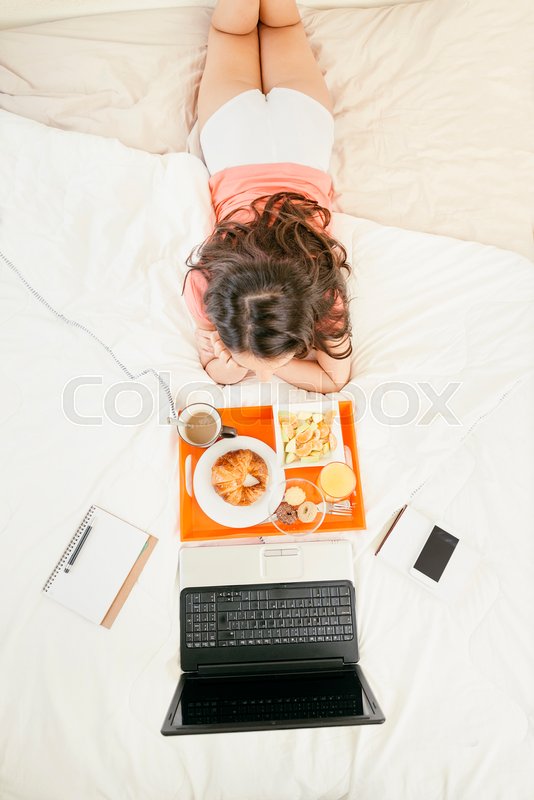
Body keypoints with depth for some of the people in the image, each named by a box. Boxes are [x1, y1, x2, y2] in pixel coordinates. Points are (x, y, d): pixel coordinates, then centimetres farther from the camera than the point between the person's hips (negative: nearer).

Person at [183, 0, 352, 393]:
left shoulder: (323, 283, -41)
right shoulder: (206, 280, -40)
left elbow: (335, 379, -23)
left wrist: (261, 365, -37)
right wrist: (228, 359, -43)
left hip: (298, 126, 1)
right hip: (238, 133, -1)